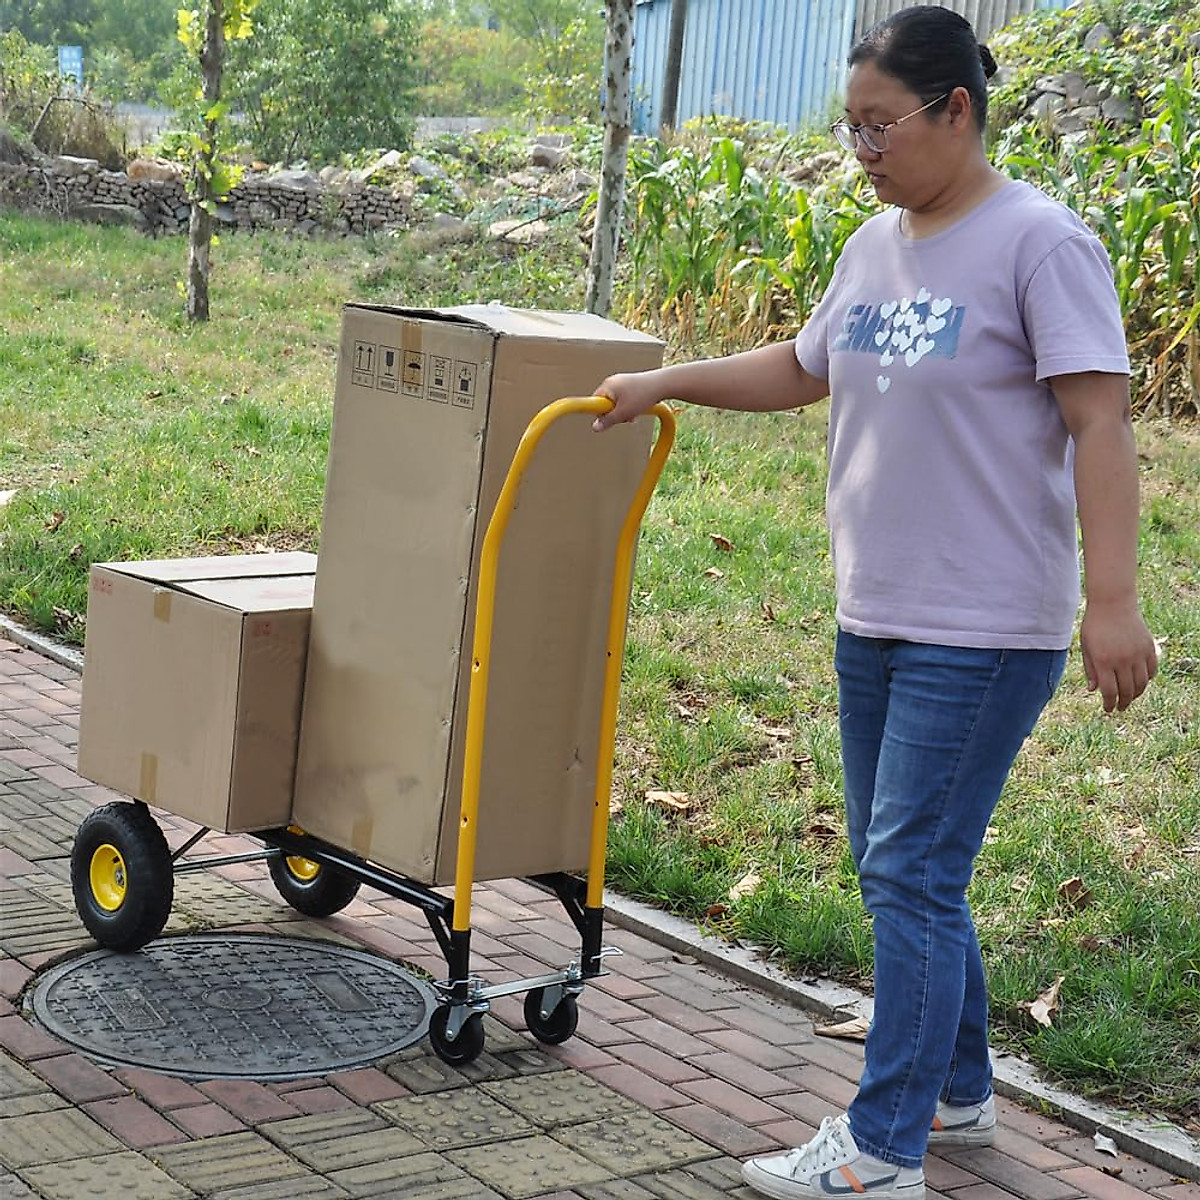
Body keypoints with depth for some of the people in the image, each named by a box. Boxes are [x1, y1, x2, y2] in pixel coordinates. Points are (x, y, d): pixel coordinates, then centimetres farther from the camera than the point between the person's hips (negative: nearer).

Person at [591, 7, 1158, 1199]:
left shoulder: (1037, 241, -12)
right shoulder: (873, 247, 10)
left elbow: (1099, 423, -17)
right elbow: (801, 369, 27)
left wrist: (1111, 600, -23)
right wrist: (663, 382, 24)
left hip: (984, 630, -8)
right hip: (872, 619, 8)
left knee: (911, 874, -7)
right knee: (897, 869, 15)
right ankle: (957, 1091, 32)